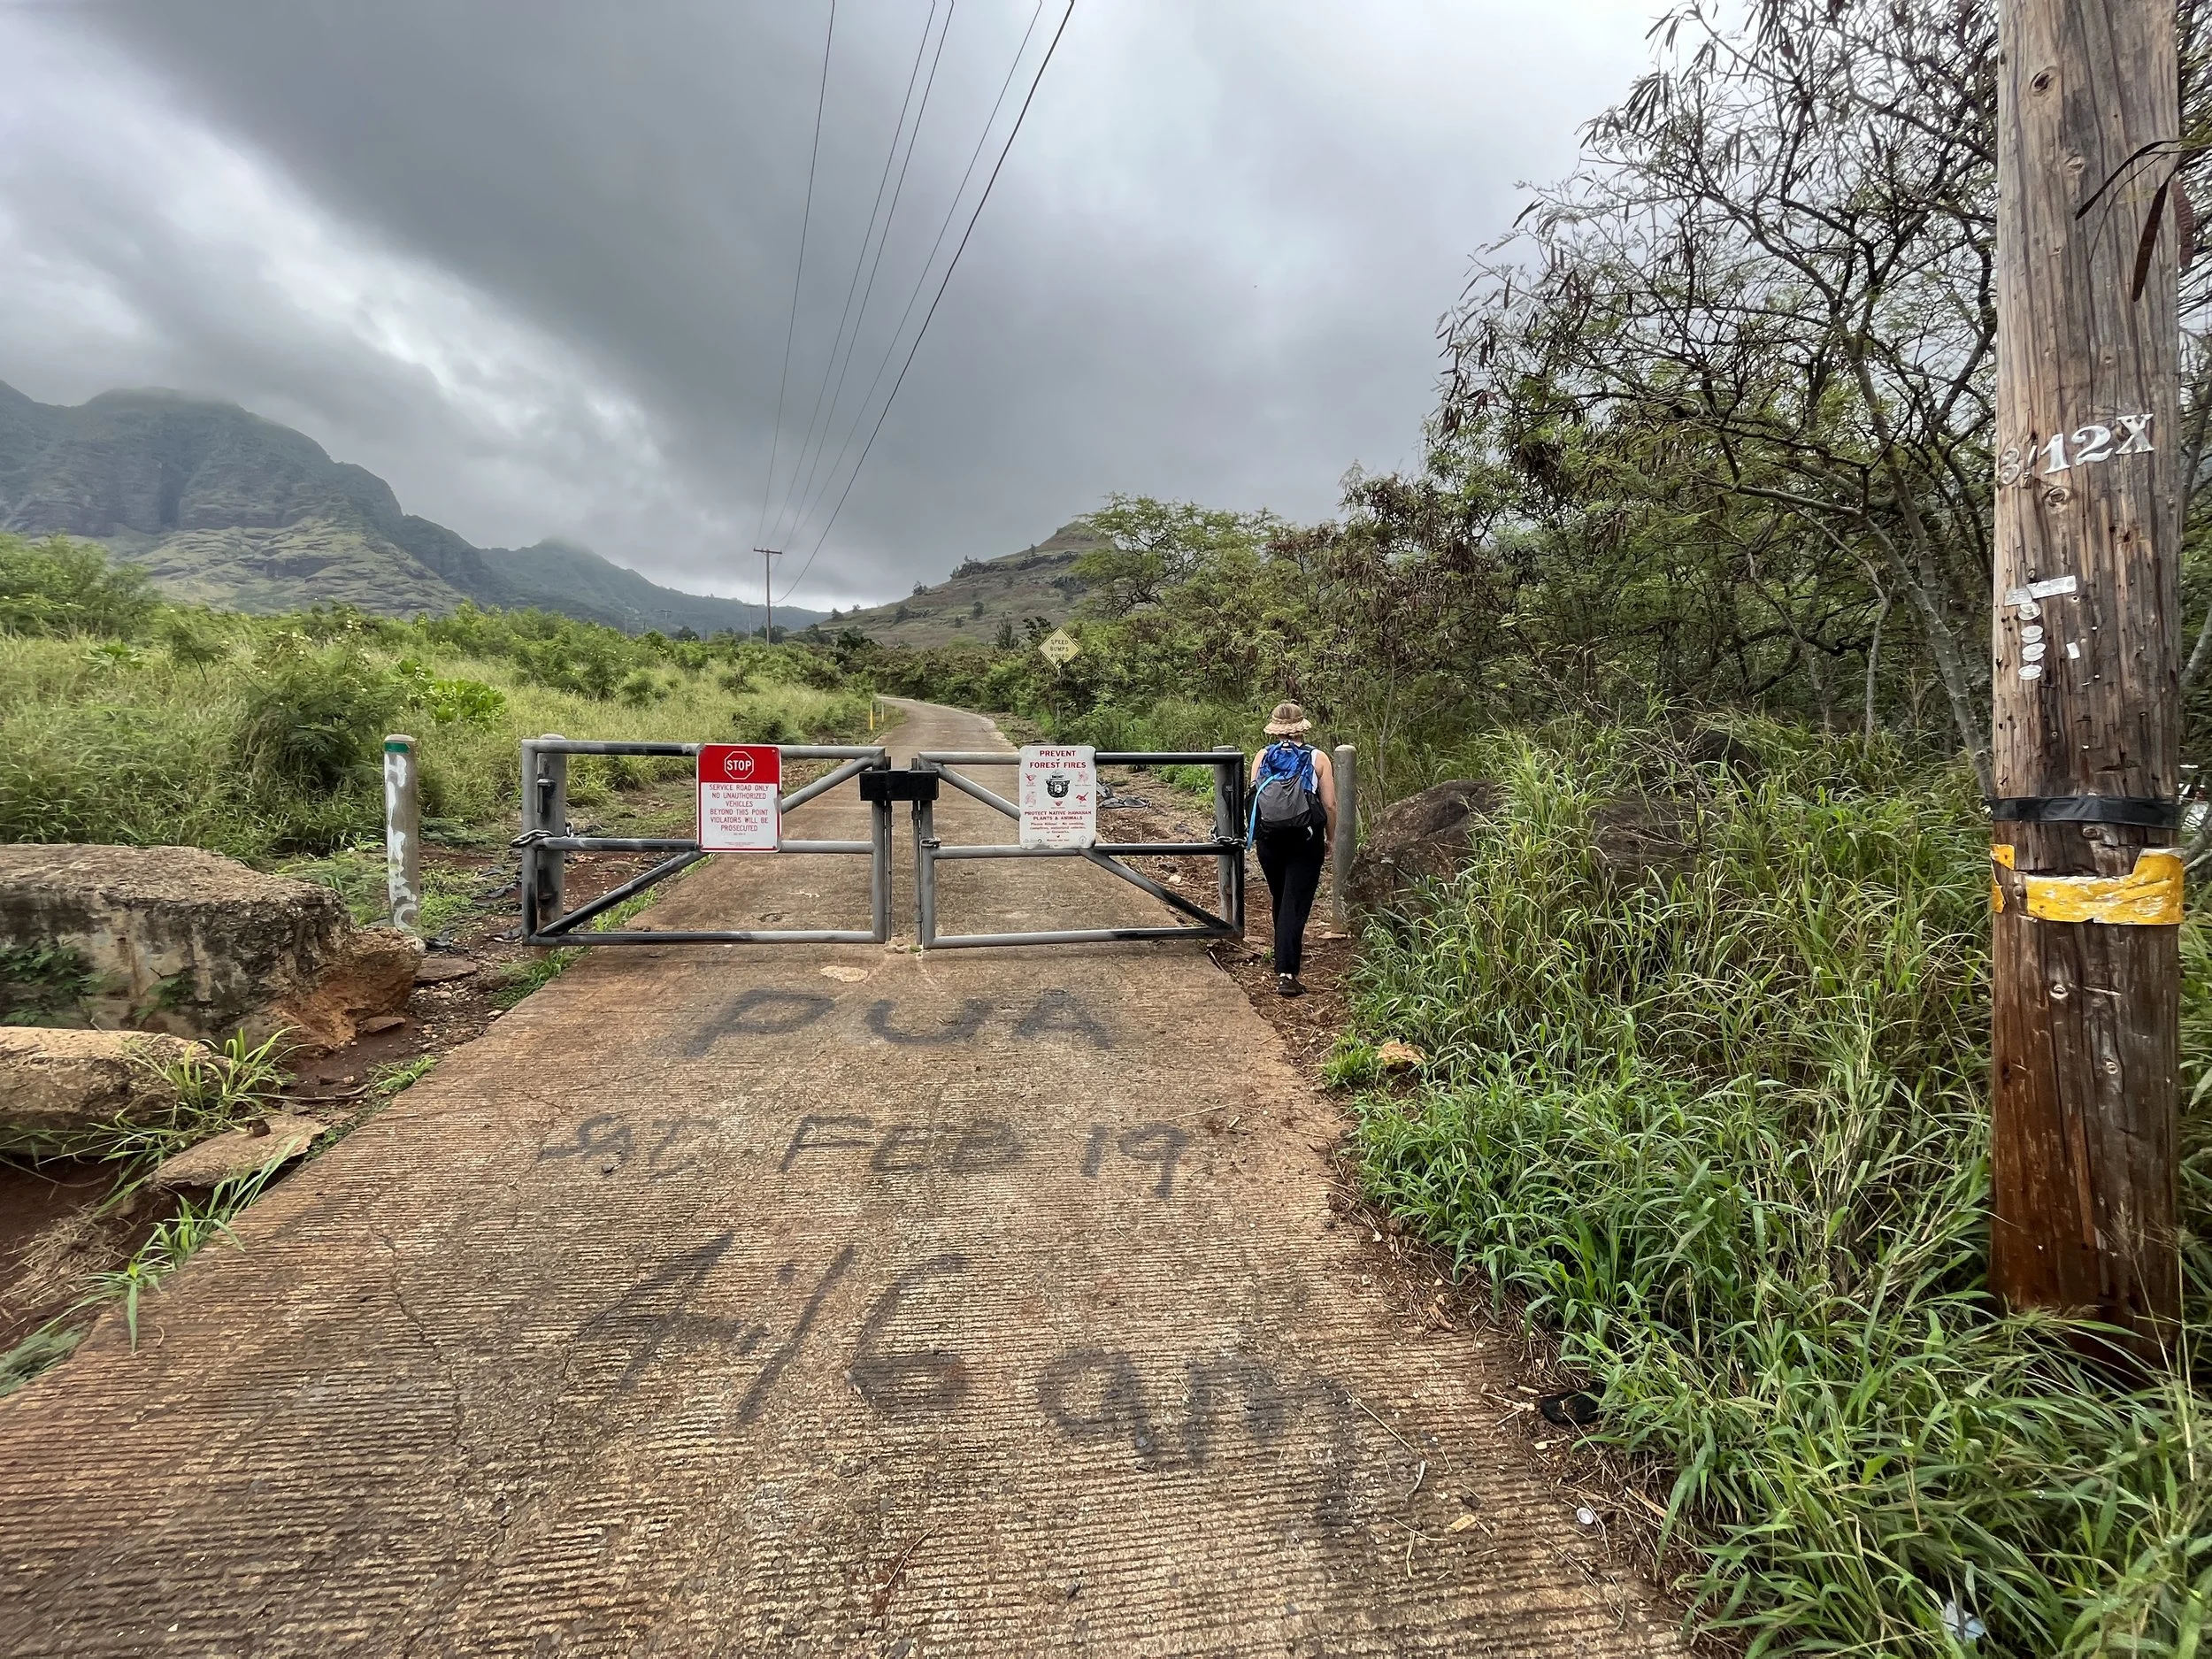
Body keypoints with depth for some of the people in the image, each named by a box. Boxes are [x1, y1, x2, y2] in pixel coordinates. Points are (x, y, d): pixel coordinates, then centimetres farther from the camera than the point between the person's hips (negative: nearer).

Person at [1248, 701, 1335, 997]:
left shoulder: (1262, 757, 0)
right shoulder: (1318, 759, -4)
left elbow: (1253, 799, 1)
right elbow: (1329, 805, -5)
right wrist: (1331, 839, 9)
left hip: (1269, 840, 3)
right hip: (1306, 842, -3)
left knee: (1280, 898, 22)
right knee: (1296, 904, -2)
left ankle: (1288, 951, 41)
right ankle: (1286, 972, -10)